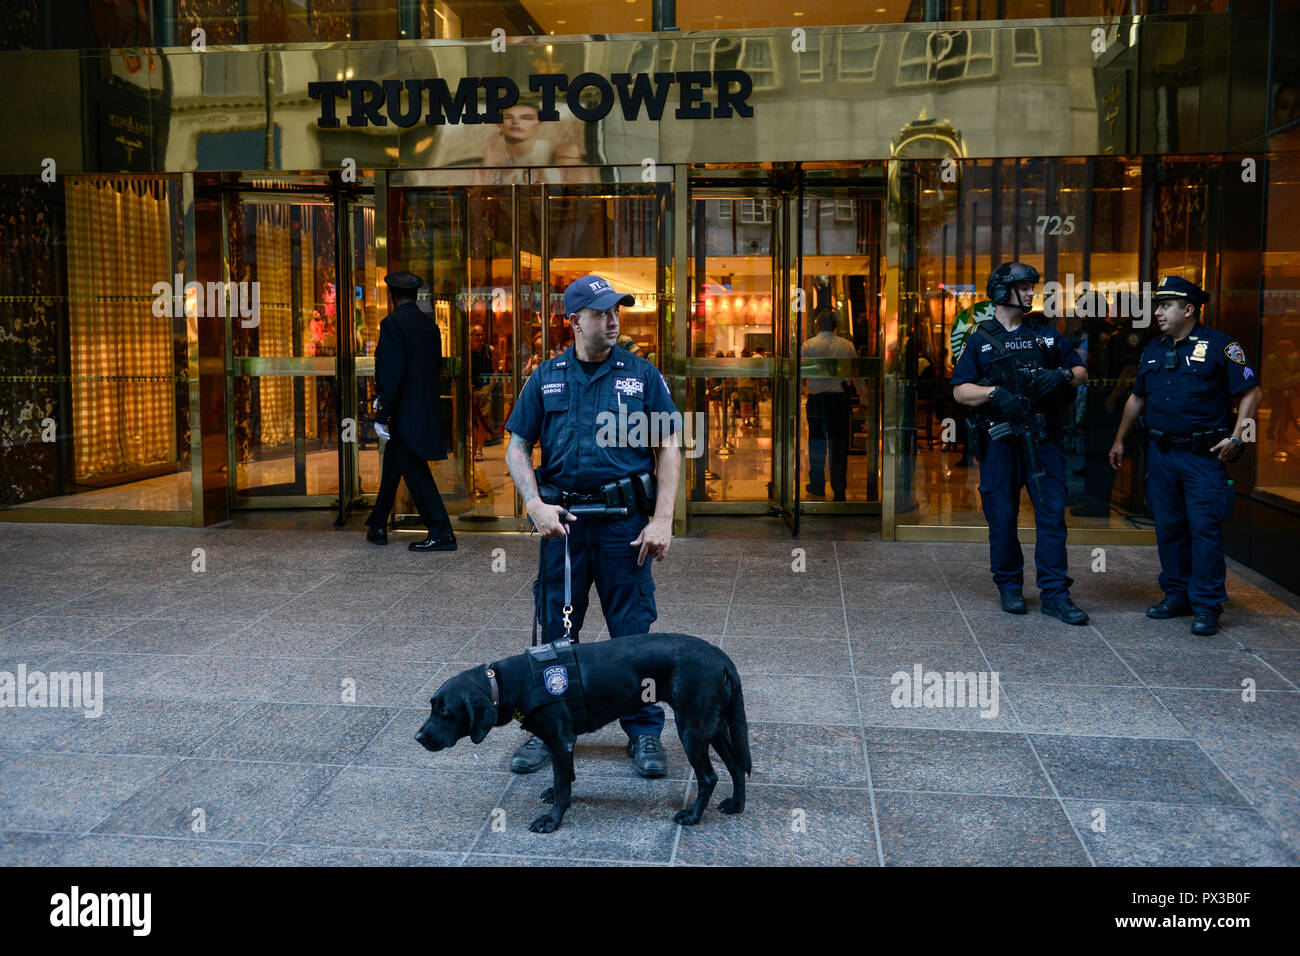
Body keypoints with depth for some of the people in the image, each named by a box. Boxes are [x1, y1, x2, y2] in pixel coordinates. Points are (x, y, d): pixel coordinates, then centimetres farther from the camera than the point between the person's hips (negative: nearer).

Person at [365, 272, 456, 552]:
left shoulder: (392, 324, -14)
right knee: (392, 466, 19)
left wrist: (381, 415, -16)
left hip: (405, 413, -9)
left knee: (416, 473, -3)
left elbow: (393, 372, -21)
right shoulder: (430, 324, 10)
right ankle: (378, 526, 30)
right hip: (427, 408, 9)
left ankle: (442, 534, -2)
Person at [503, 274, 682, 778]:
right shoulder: (546, 377, 7)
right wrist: (536, 505, -6)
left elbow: (669, 448, 2)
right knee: (555, 628, 9)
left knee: (633, 630, 3)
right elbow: (518, 448, 9)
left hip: (625, 521, -1)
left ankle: (644, 732, 16)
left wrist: (662, 519, -7)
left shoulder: (642, 375, 3)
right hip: (563, 519, 2)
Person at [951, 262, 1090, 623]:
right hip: (1000, 440, -1)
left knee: (1052, 514, -2)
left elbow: (1081, 373, 14)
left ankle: (1055, 594, 2)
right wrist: (996, 393, -17)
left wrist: (1062, 376, -8)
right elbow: (960, 391, 0)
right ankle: (1009, 587, 20)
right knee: (1002, 518, 5)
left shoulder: (1047, 335, 12)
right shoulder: (980, 341, 5)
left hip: (1043, 437, 2)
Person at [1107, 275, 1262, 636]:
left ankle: (1207, 606, 0)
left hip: (1204, 455, -6)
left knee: (1205, 528, -6)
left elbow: (1251, 392, -4)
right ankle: (1177, 596, 21)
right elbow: (1137, 398, 23)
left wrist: (1236, 436, -12)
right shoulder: (1153, 350, 13)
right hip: (1161, 453, 6)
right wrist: (1119, 440, 23)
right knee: (1168, 528, 10)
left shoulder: (1219, 346, -5)